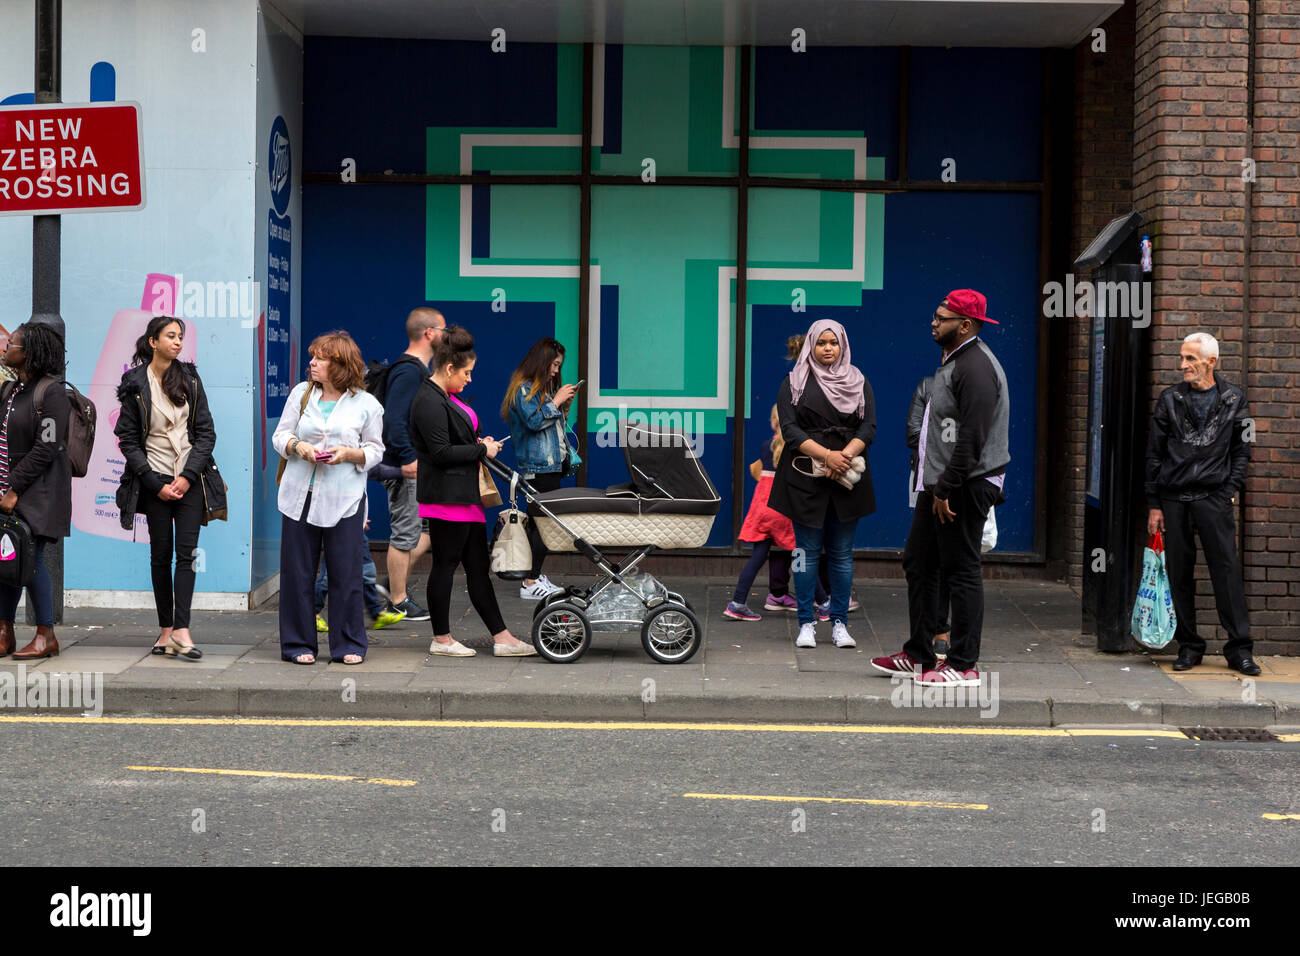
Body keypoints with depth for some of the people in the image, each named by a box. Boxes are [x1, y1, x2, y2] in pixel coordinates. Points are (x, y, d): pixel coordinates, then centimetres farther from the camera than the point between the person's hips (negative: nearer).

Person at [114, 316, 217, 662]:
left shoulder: (190, 378, 7)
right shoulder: (135, 384, 0)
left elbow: (206, 432, 4)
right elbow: (128, 440, -1)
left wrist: (188, 476, -8)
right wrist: (156, 484, -8)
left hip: (190, 480, 1)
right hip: (155, 480, -1)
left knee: (187, 551, -9)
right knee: (161, 553, 3)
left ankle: (181, 630, -14)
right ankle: (166, 629, 10)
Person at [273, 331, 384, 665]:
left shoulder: (366, 404, 2)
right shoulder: (301, 393, 9)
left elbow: (375, 450, 6)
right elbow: (280, 435, 11)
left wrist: (350, 454, -13)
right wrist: (297, 446, -10)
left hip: (343, 499, -2)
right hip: (300, 496, 2)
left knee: (345, 574, -1)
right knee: (297, 572, 4)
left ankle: (348, 646, 11)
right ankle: (298, 644, 14)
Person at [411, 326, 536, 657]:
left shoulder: (447, 397, 16)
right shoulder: (429, 402, -15)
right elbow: (441, 452, -21)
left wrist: (480, 443, 10)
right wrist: (481, 449, -12)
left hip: (465, 497, 10)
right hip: (445, 497, -10)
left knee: (478, 567, 9)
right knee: (445, 565, -1)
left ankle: (501, 637, 11)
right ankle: (441, 639, 9)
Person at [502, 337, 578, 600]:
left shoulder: (544, 388, 21)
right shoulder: (524, 389, -7)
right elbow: (534, 421, -18)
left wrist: (566, 405, 12)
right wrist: (557, 401, -11)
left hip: (552, 464, 10)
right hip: (538, 466, -10)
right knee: (542, 521, -12)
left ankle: (535, 576, 11)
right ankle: (531, 583, -11)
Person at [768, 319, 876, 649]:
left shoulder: (858, 382, 12)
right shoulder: (794, 382, 5)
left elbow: (868, 428, 4)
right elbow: (790, 429, -5)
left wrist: (845, 455, -13)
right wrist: (826, 455, -16)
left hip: (847, 476, 2)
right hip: (805, 476, -2)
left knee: (842, 553, 3)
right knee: (807, 551, 0)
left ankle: (839, 624, 8)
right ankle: (806, 624, 5)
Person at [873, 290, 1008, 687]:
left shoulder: (976, 367, -16)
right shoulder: (953, 361, 17)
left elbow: (972, 437, -22)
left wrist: (946, 488, -21)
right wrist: (933, 485, 17)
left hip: (965, 487, -11)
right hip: (938, 485, 11)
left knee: (962, 572, -5)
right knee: (918, 564, 14)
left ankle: (964, 666, 0)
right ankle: (919, 656, 23)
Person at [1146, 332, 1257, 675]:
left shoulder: (1233, 398, 5)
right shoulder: (1170, 399, 7)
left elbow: (1242, 449, 10)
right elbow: (1154, 453, 8)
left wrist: (1231, 490, -2)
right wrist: (1153, 504, 4)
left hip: (1214, 496, -1)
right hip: (1173, 499, 2)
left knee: (1227, 570, -6)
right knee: (1179, 574, 4)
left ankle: (1240, 649, -1)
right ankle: (1189, 647, 13)